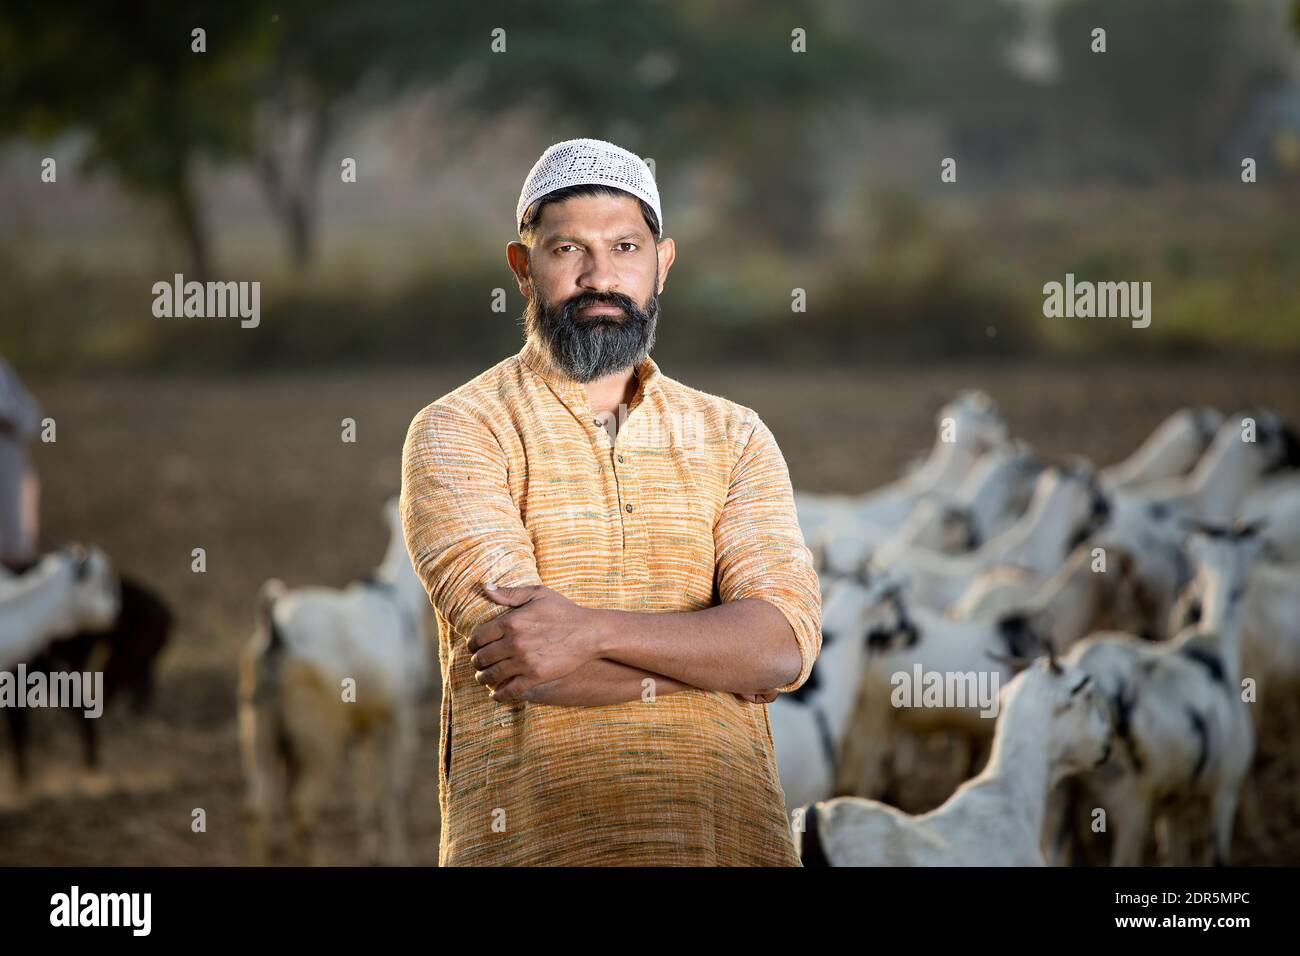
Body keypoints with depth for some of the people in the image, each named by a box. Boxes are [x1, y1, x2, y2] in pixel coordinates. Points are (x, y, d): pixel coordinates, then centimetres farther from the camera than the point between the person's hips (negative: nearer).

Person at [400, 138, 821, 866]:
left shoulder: (735, 438, 10)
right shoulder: (459, 432, 1)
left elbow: (787, 640, -6)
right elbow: (510, 656, -13)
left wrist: (596, 630, -19)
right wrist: (718, 655, -9)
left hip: (733, 833, 3)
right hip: (536, 838, -3)